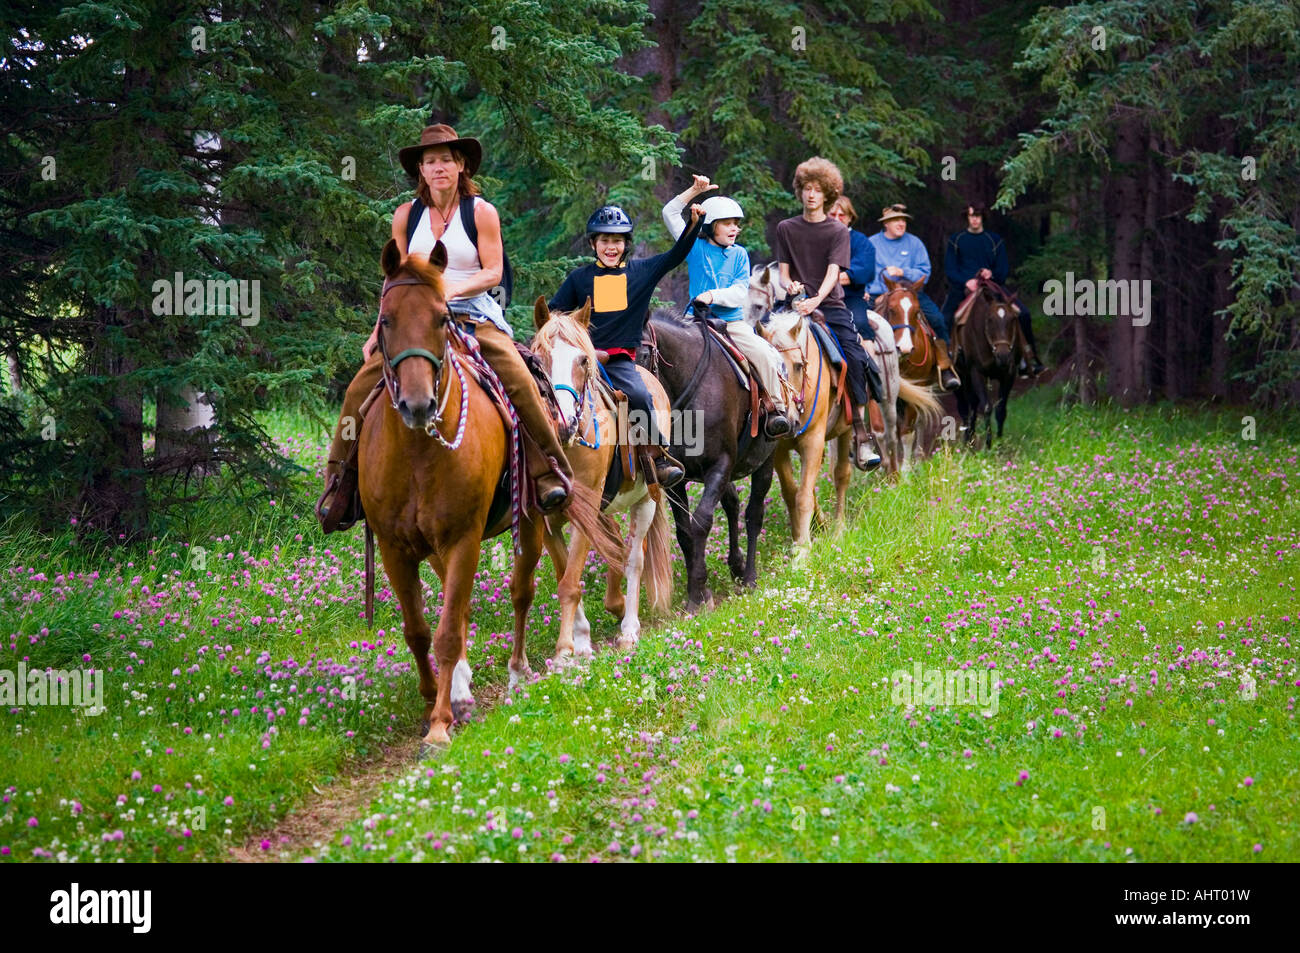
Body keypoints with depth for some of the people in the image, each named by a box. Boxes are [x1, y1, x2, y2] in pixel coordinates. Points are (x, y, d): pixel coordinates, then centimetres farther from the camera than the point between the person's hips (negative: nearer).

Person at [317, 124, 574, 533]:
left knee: (520, 382, -25)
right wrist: (379, 331, 6)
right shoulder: (406, 216, 9)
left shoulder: (481, 213, 0)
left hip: (474, 315, -2)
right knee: (361, 387, -14)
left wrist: (452, 288, -21)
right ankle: (341, 475, -2)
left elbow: (493, 273, -4)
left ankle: (549, 470, -15)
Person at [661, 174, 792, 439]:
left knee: (764, 354, -21)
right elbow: (670, 214, 1)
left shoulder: (739, 255, 8)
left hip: (732, 322, 0)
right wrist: (695, 191, -6)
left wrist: (714, 295, -19)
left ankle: (777, 409, -11)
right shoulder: (696, 248, 6)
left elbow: (740, 293, -3)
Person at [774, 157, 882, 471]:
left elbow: (833, 272, -7)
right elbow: (783, 272, 10)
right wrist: (790, 285, -15)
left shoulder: (838, 232, 6)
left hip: (830, 305, -1)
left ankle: (861, 438, -21)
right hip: (796, 303, 1)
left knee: (856, 359, -21)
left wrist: (817, 299, -26)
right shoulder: (786, 229, 12)